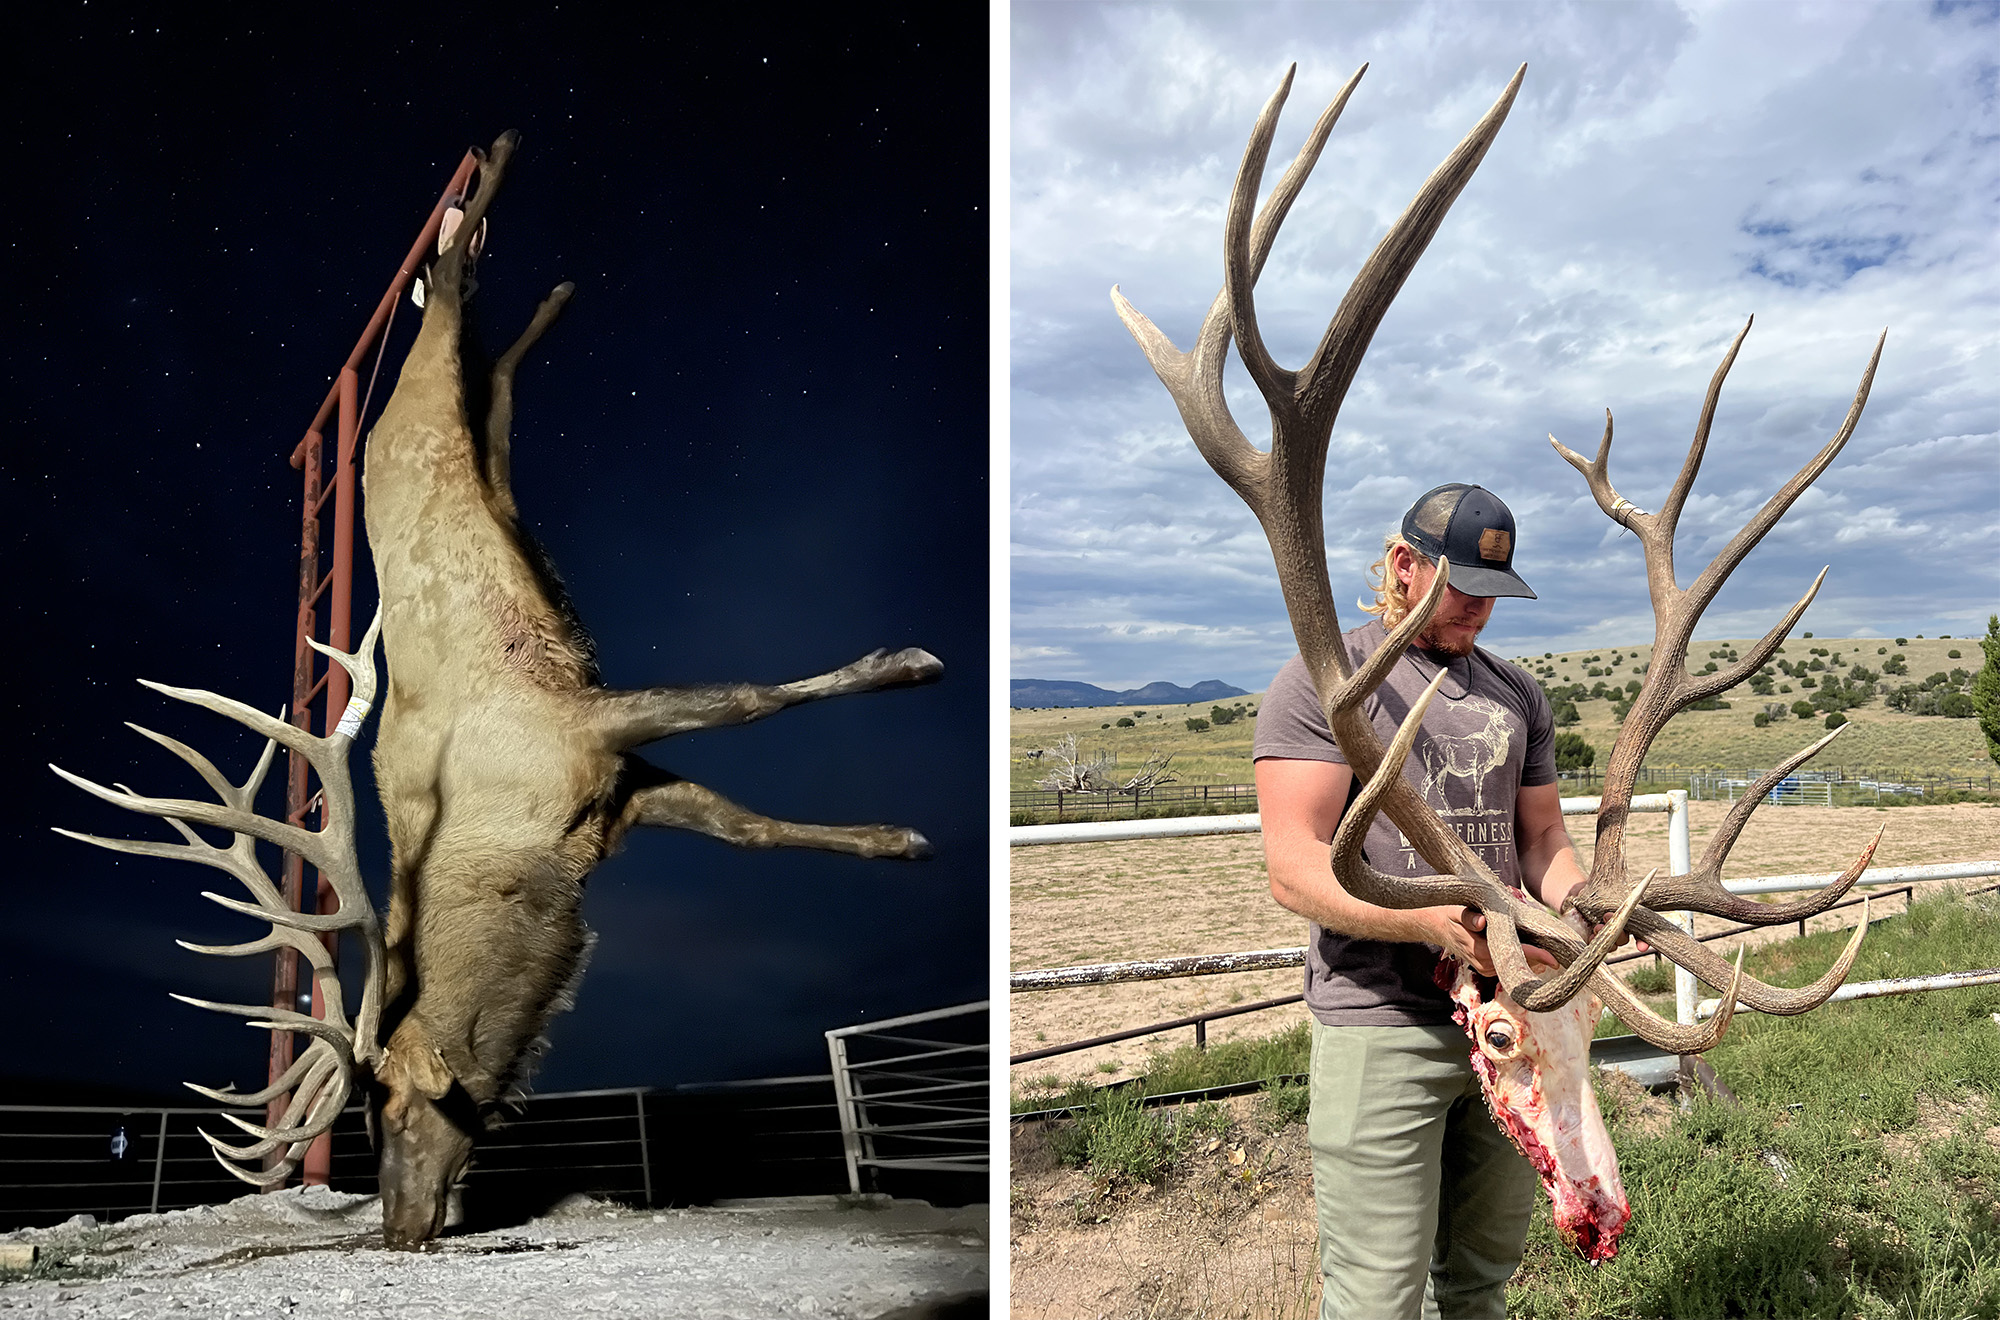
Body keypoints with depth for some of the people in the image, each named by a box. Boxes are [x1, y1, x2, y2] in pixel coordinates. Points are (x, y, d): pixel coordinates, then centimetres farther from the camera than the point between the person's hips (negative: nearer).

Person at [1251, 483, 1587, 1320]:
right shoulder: (1324, 679, -6)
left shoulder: (1516, 695, 15)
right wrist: (1436, 922, -29)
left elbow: (1542, 834, 19)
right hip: (1381, 1025, -6)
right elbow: (1292, 868, -15)